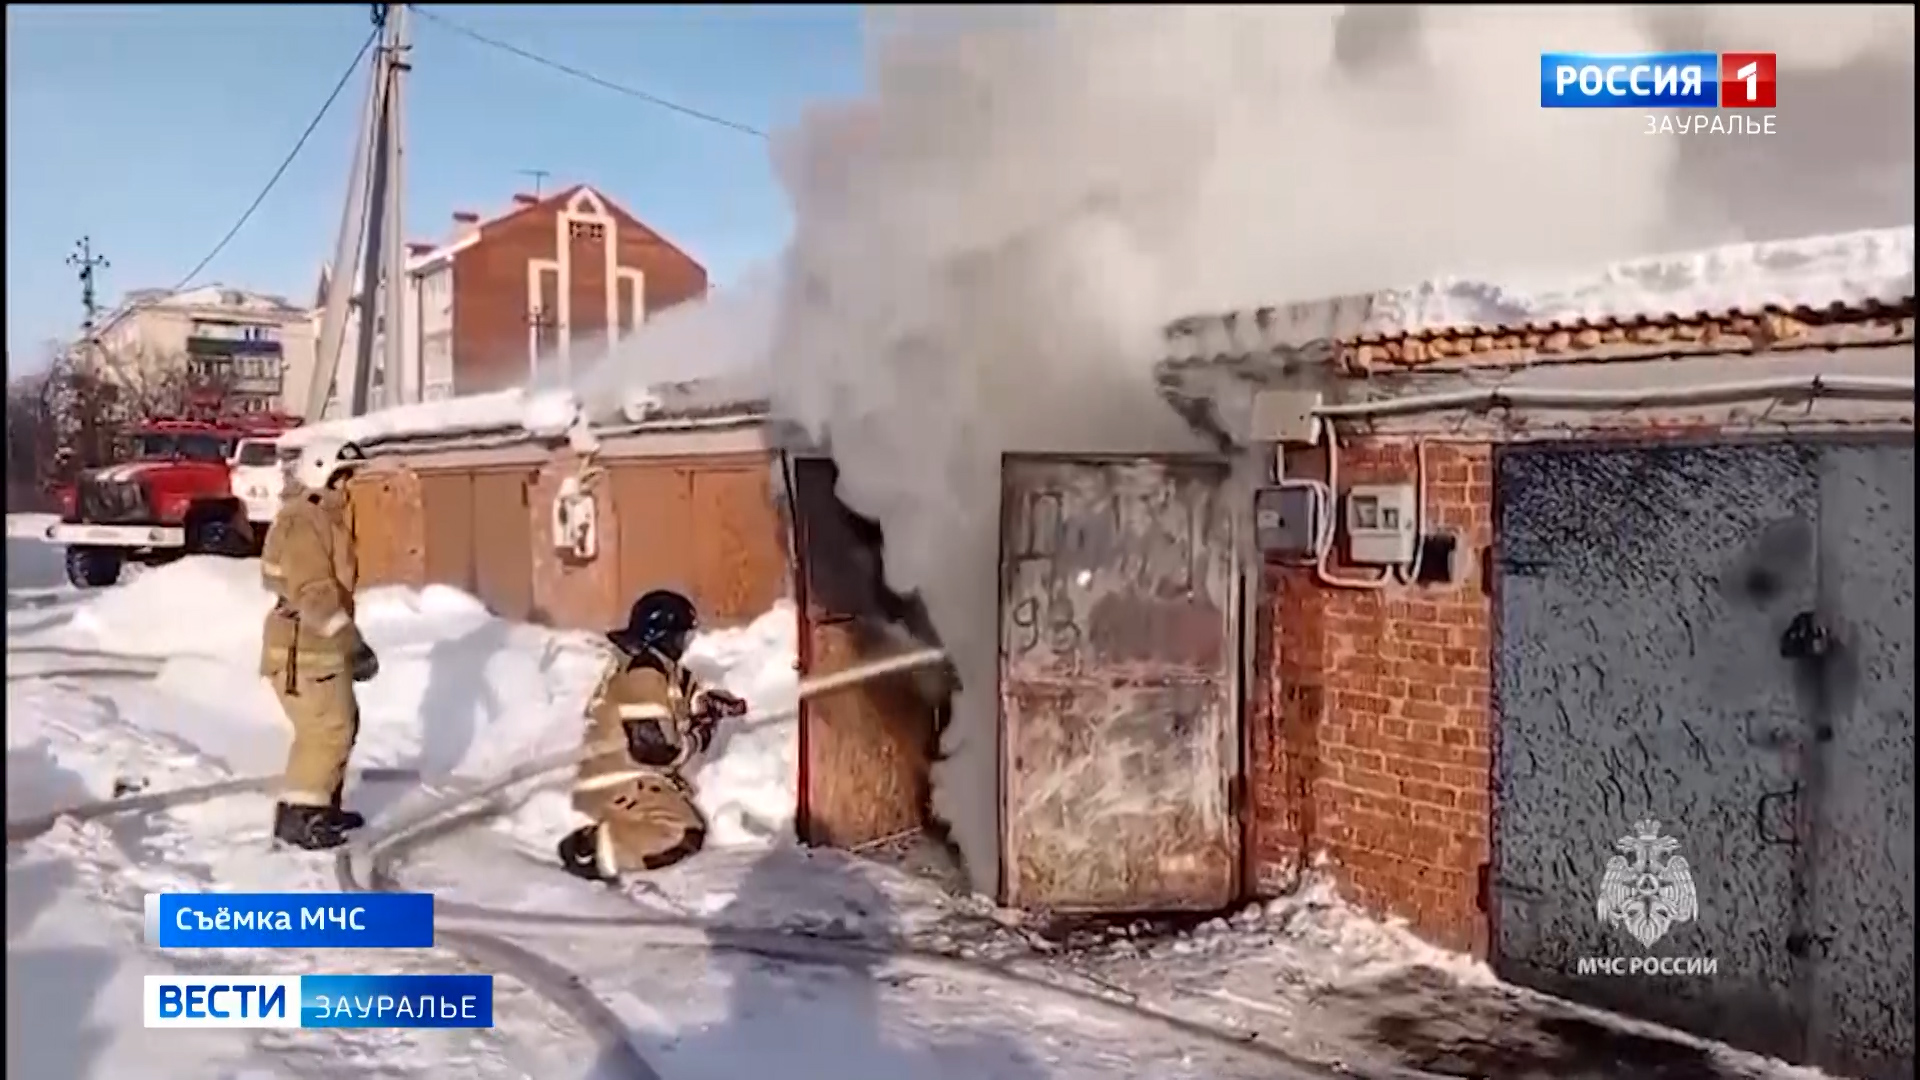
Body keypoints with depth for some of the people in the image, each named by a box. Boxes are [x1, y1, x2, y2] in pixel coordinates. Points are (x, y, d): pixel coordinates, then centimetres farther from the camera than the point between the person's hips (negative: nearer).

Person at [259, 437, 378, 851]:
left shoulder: (324, 517, 15)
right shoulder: (304, 522, -18)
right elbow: (314, 593, -26)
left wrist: (350, 645, 22)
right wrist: (354, 644, -28)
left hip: (321, 643, 11)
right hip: (303, 645, -11)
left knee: (341, 723, 18)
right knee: (326, 729, -10)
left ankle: (323, 804, 27)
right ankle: (296, 816, -4)